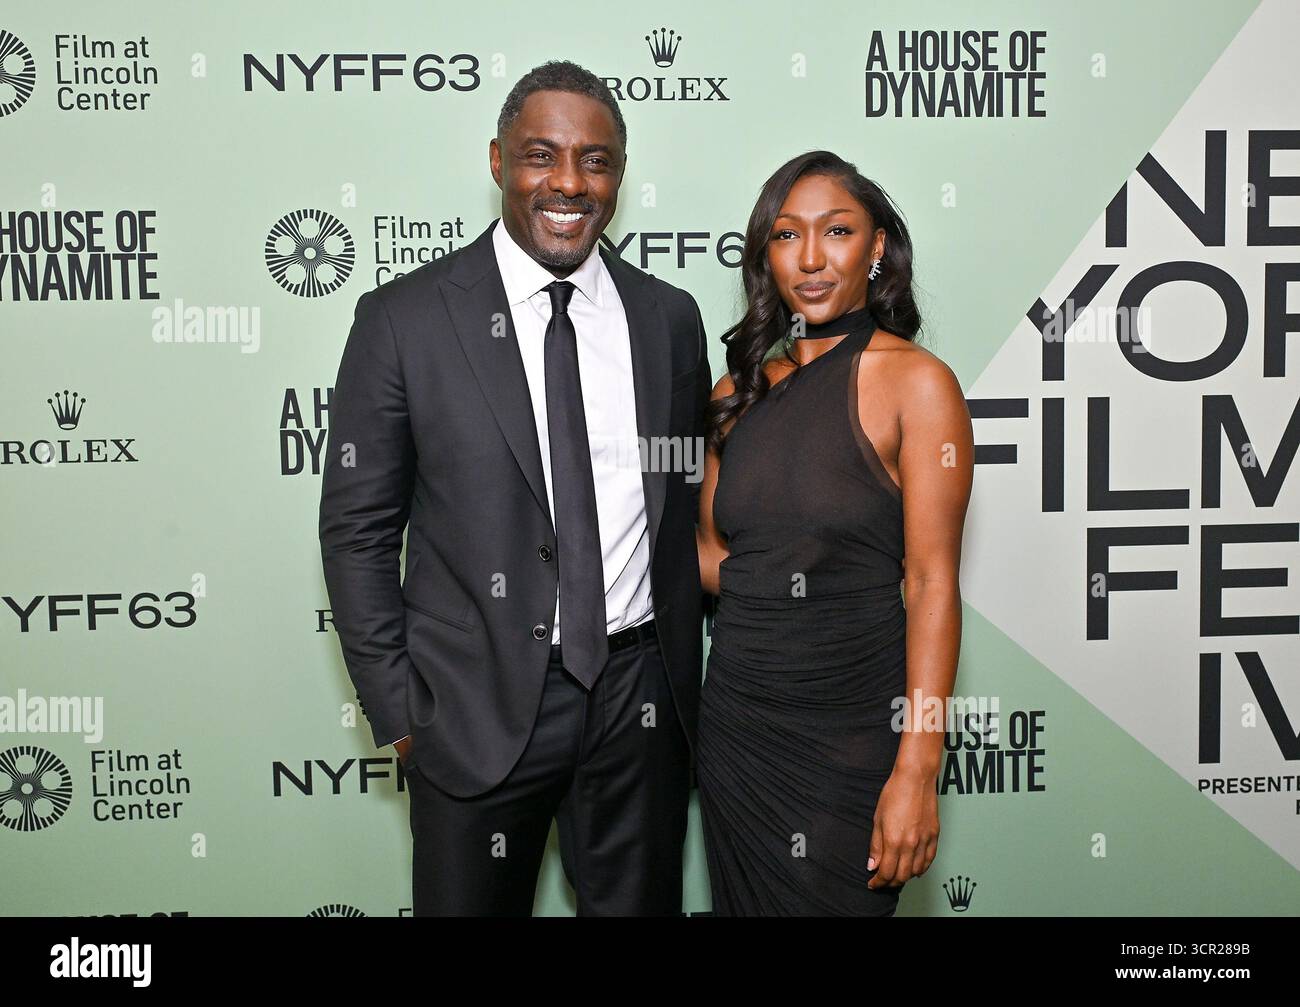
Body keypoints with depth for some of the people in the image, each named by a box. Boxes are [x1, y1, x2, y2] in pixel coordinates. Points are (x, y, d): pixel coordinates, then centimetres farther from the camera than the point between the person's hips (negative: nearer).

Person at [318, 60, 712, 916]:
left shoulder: (669, 318, 3)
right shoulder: (405, 319, -7)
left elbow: (688, 506, 10)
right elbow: (357, 529, -4)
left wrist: (685, 678, 10)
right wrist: (398, 713, -5)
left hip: (640, 697, 3)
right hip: (479, 707, -2)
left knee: (640, 904, 17)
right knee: (471, 903, 13)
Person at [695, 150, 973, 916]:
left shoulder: (915, 381, -9)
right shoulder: (739, 391, 7)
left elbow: (932, 582, -14)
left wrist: (917, 772, -18)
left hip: (852, 731, -5)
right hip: (736, 718, 5)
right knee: (746, 902, 17)